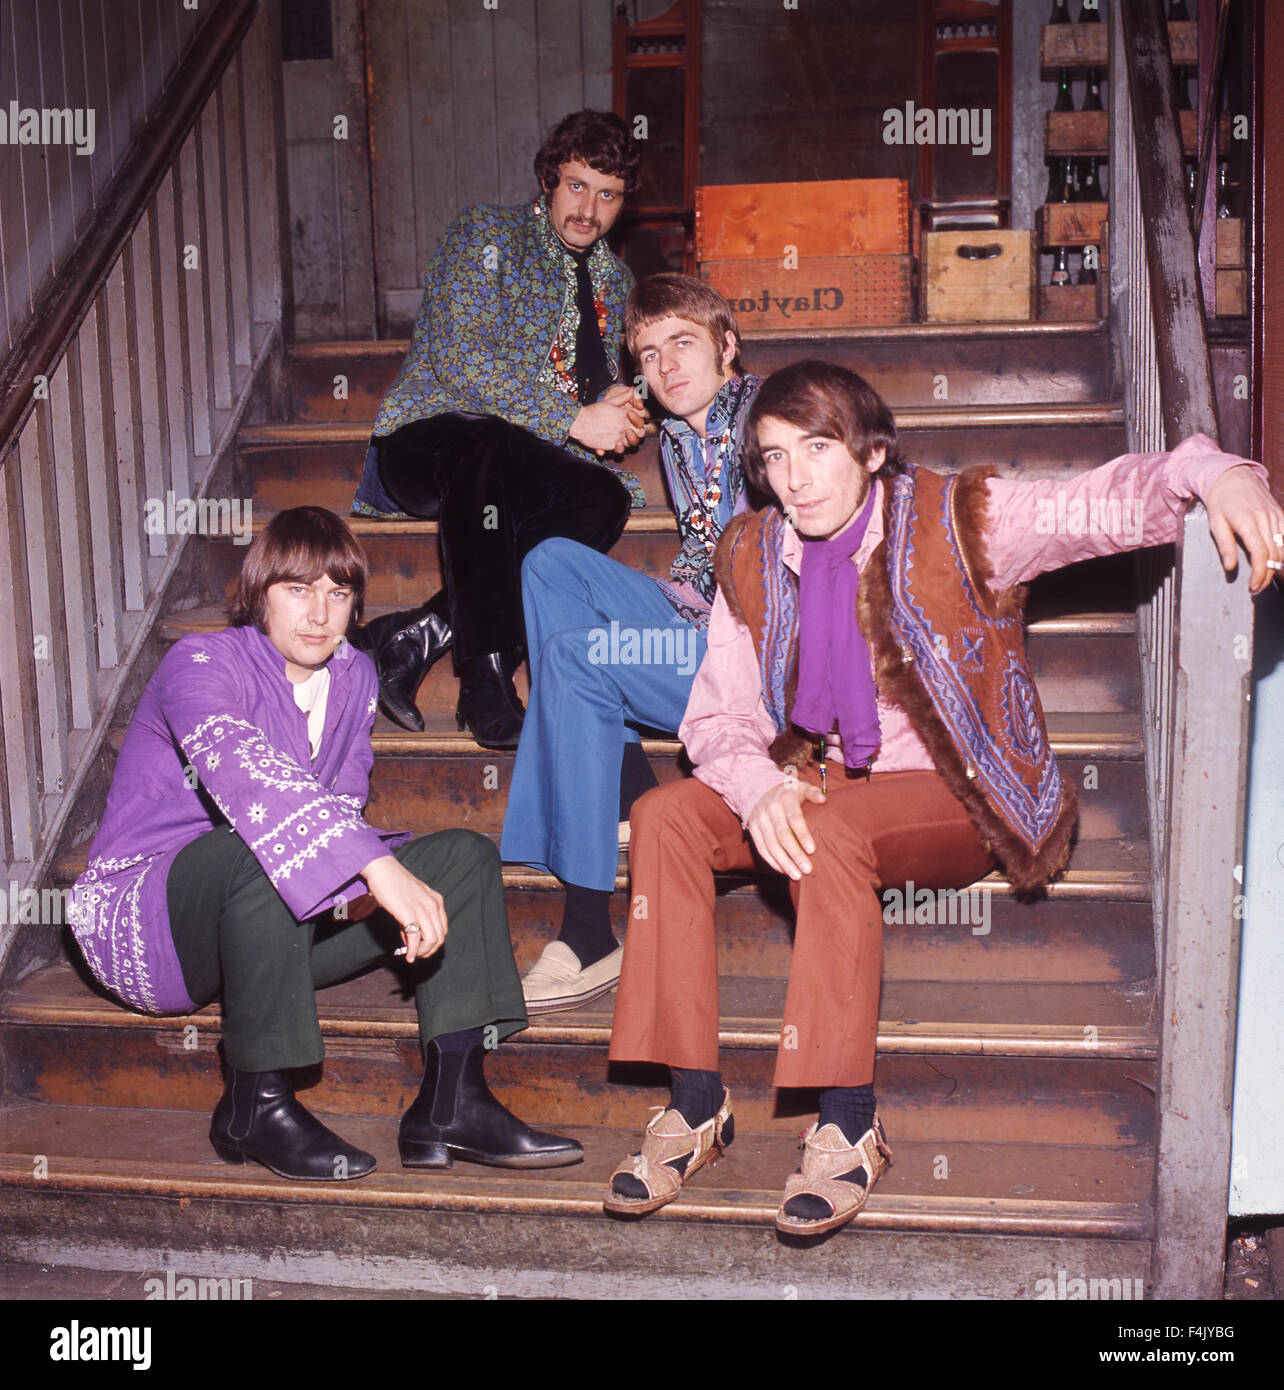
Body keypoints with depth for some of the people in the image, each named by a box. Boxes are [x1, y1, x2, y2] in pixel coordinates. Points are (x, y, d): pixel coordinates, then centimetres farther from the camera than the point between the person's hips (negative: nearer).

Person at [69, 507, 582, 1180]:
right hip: (144, 919, -7)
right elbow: (249, 774, -38)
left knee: (464, 855, -7)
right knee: (260, 853, -40)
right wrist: (379, 867, -50)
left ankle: (450, 1100, -18)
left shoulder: (353, 678, 5)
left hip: (274, 934, 7)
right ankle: (255, 1101, -23)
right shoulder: (199, 664, -17)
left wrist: (355, 881, -16)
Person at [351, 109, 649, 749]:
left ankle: (418, 636, -32)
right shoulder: (486, 232, 3)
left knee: (604, 499, -30)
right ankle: (487, 683, -40)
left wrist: (617, 411, 3)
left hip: (518, 461, 5)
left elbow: (604, 385, 30)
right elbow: (458, 355, -12)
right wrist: (573, 419, -17)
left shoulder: (614, 281, 22)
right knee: (484, 444, -42)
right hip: (428, 435, -5)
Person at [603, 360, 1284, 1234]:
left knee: (831, 833, -35)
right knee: (665, 816, -19)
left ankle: (850, 1128, -24)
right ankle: (697, 1105, -14)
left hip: (954, 798, -4)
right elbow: (717, 714, 0)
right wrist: (757, 787, -23)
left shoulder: (953, 523, -9)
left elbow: (1102, 503, -20)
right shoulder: (752, 558, 2)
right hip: (817, 785, 5)